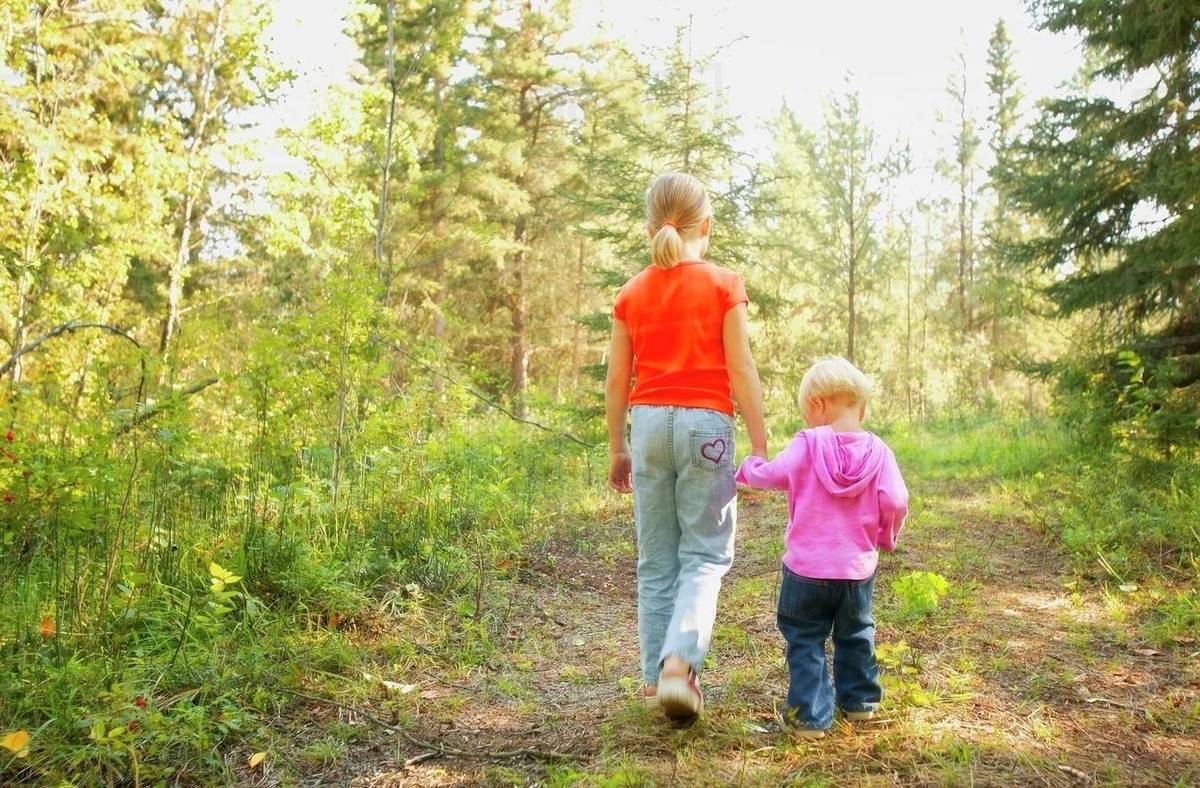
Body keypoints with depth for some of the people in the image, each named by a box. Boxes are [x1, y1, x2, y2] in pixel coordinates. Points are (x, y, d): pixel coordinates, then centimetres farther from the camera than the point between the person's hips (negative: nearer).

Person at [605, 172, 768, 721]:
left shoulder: (631, 293, 7)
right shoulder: (724, 285, -3)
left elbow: (617, 380, 7)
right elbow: (741, 372, -6)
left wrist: (617, 449, 17)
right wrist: (760, 445, 0)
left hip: (648, 423, 3)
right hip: (705, 423, -3)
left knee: (656, 558, 12)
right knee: (705, 553, 4)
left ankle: (656, 675, 17)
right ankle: (680, 660, -15)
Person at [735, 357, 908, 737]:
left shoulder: (807, 445, -12)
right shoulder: (878, 452, -6)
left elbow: (771, 474, -6)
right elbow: (896, 502, -12)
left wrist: (746, 469, 16)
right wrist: (886, 537, 7)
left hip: (807, 567, -3)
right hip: (858, 569, 3)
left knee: (805, 640, 10)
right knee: (856, 635, 24)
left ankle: (811, 714, 10)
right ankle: (860, 700, 36)